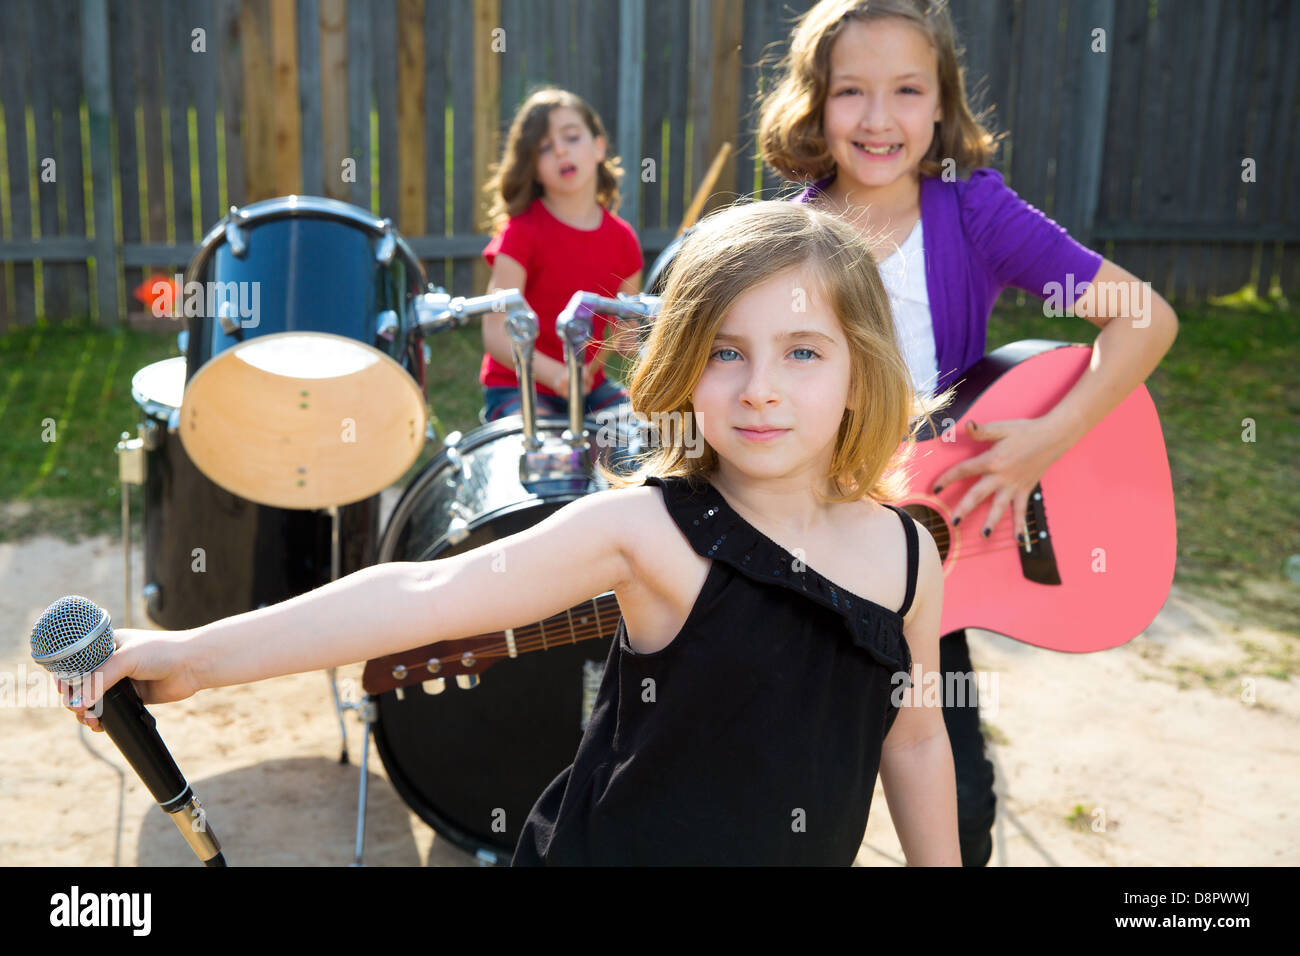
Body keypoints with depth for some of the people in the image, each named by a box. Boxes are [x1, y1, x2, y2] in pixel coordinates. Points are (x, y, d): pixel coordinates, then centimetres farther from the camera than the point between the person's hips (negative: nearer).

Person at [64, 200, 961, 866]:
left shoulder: (908, 553, -6)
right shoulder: (643, 527, -19)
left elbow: (913, 740, 8)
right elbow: (429, 592, -29)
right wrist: (197, 653, -36)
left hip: (804, 851, 4)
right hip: (615, 847, -3)